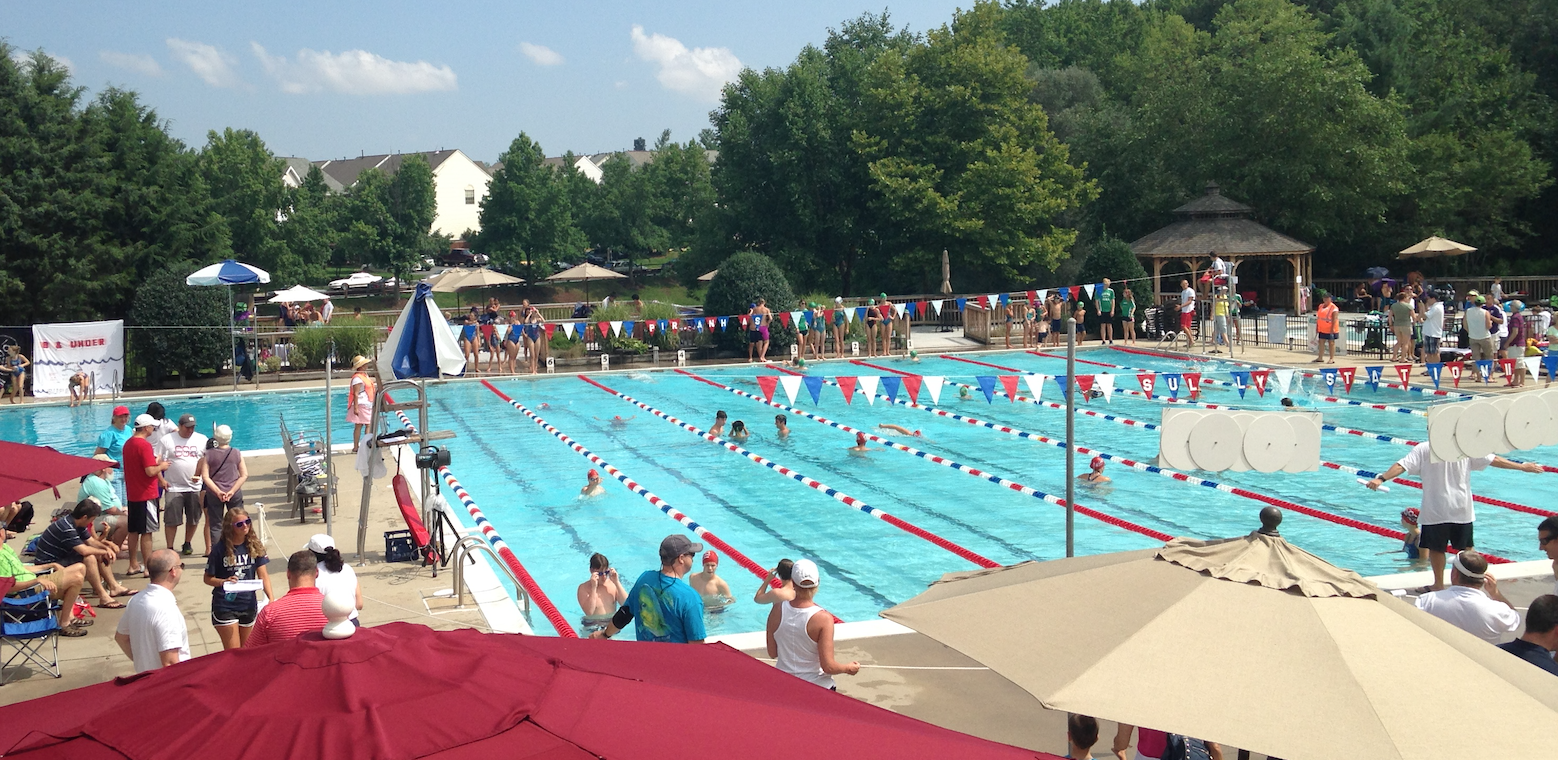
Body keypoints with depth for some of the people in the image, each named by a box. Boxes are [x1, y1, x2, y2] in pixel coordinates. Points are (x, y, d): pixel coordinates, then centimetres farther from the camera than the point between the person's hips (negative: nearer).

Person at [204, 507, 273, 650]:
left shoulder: (255, 546, -1)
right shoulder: (220, 550, -9)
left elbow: (263, 574, -6)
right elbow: (208, 578, -3)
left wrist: (271, 597, -20)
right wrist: (224, 582, -24)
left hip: (249, 605, 4)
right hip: (224, 607, -4)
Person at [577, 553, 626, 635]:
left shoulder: (613, 584, 5)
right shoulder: (583, 588, -5)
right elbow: (589, 612, -17)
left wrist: (617, 582, -9)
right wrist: (594, 588, -20)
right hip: (592, 627, -2)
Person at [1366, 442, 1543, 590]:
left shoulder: (1423, 449, -8)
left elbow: (1401, 466, -18)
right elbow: (1494, 460, 4)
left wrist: (1381, 479, -21)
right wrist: (1522, 467, 15)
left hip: (1435, 511, -3)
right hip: (1462, 510, 3)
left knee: (1435, 547, 10)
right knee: (1466, 548, 16)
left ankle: (1439, 584, 14)